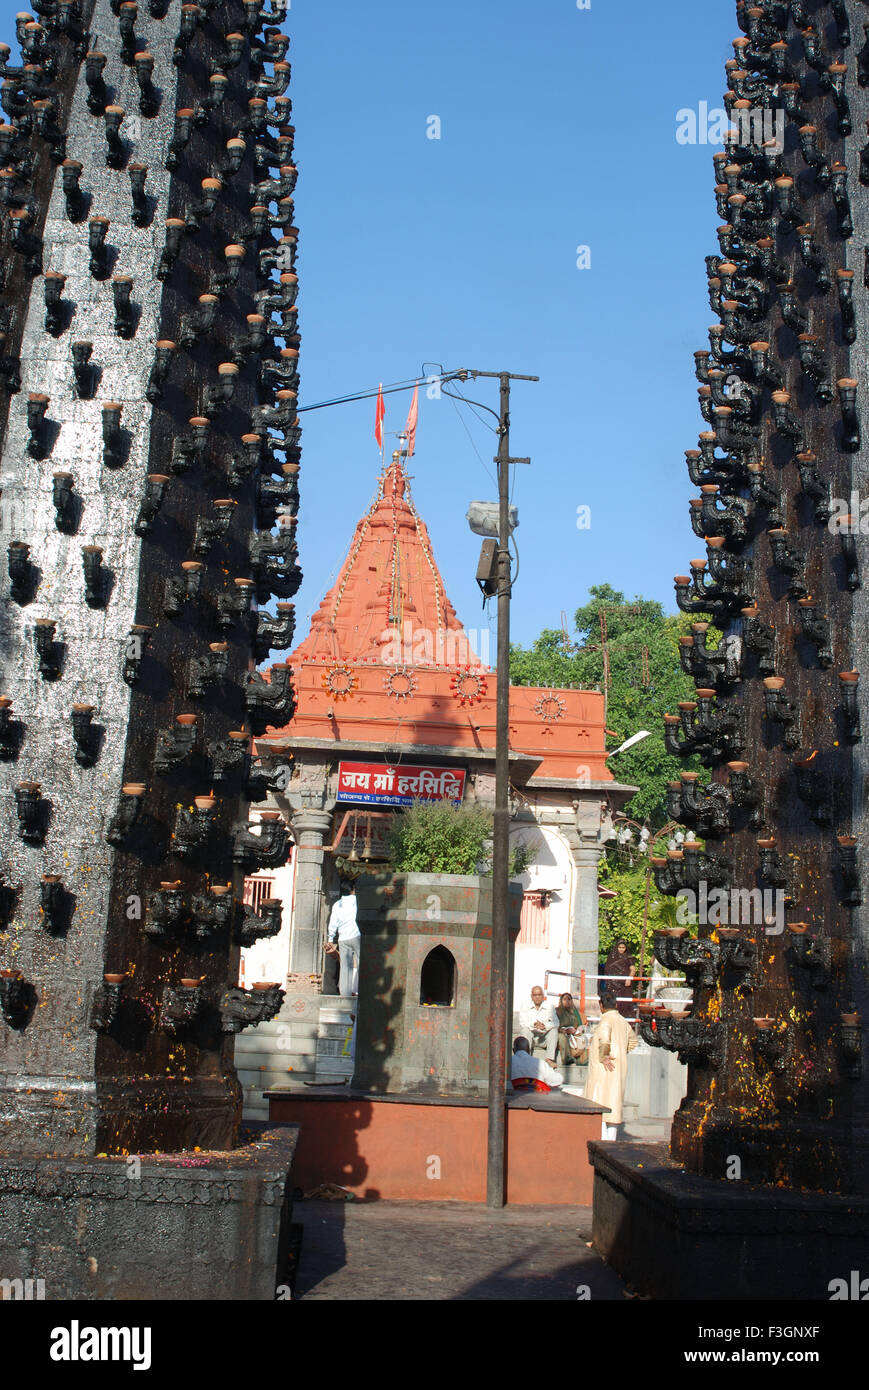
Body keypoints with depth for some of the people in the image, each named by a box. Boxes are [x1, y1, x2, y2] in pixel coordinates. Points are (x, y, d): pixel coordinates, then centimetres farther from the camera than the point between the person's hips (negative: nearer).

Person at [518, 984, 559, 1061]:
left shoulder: (549, 1006, -1)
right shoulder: (525, 1005, -2)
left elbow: (556, 1023, -12)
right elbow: (522, 1023, -12)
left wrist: (545, 1026, -31)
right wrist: (534, 1024, -30)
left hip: (544, 1038, 1)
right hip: (530, 1037, -1)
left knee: (554, 1030, -24)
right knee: (525, 1029, -29)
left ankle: (550, 1058, -31)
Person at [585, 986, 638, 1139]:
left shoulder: (606, 1019, -12)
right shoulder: (622, 1021, 13)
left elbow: (604, 1038, -31)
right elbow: (633, 1040, 30)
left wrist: (603, 1057, -21)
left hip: (604, 1069, -8)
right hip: (620, 1067, 8)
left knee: (599, 1103, -5)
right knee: (614, 1103, 11)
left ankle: (603, 1139, -9)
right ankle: (612, 1138, 13)